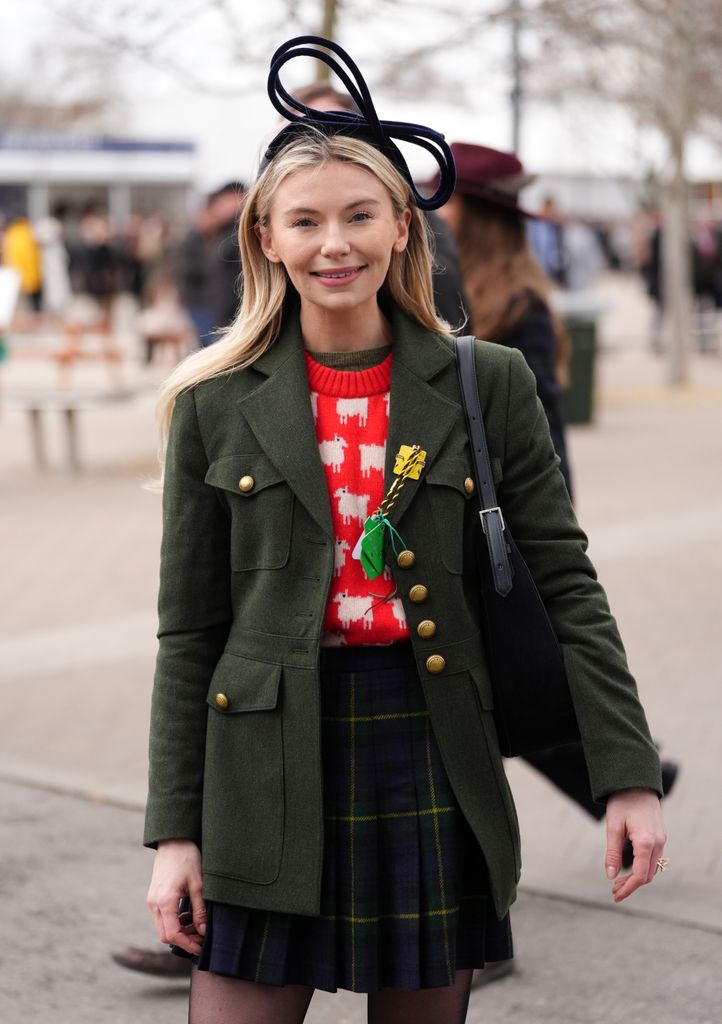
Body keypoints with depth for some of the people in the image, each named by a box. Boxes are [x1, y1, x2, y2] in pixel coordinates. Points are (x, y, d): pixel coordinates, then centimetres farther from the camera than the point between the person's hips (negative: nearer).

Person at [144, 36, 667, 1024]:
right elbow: (189, 631, 3)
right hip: (270, 773, -1)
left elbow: (565, 586, 2)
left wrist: (629, 776, -4)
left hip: (432, 762, 1)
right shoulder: (217, 404, 1)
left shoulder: (489, 385, 2)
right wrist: (175, 831, 0)